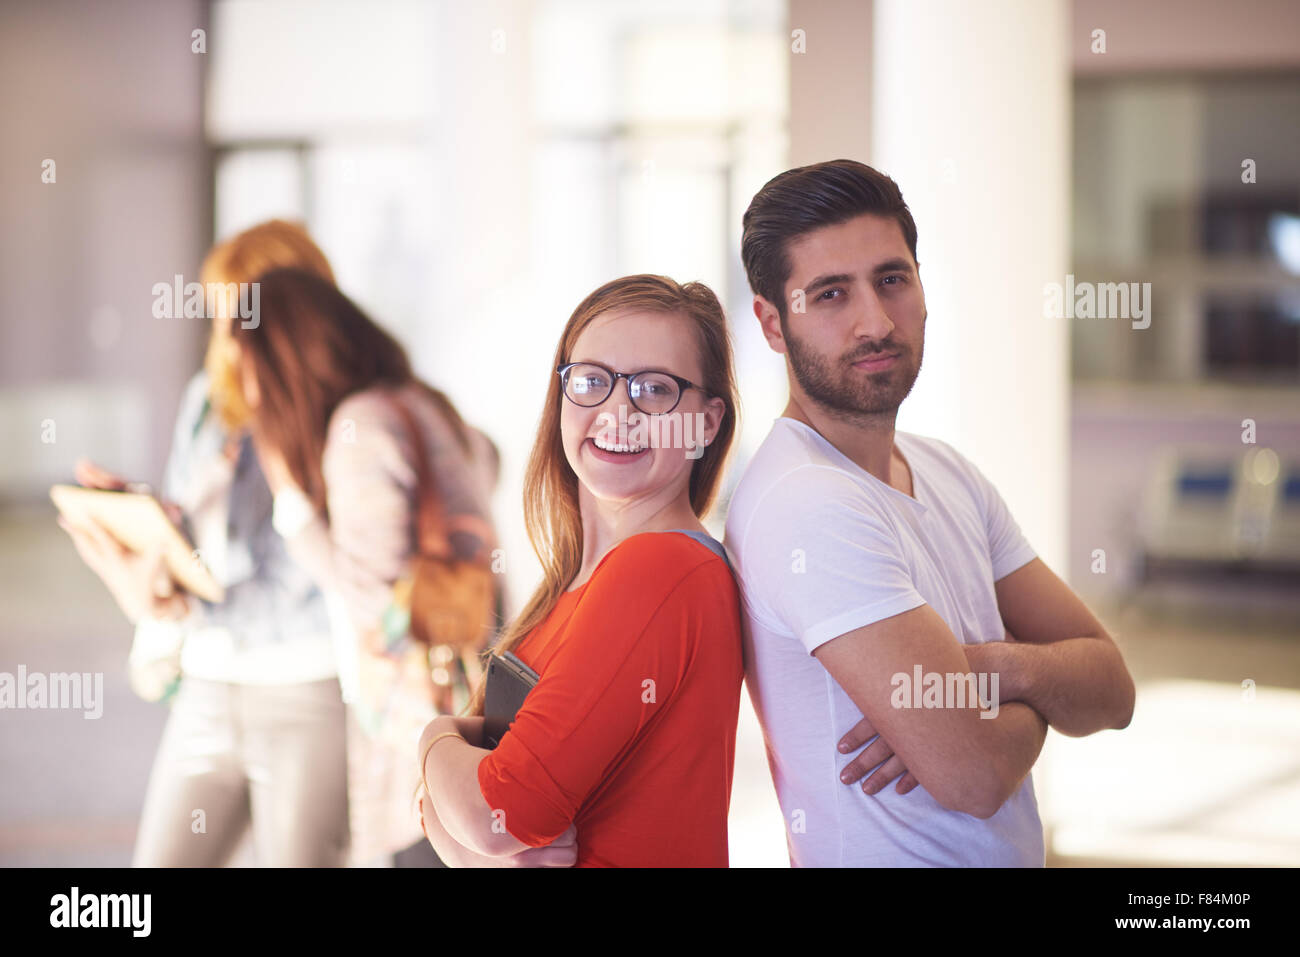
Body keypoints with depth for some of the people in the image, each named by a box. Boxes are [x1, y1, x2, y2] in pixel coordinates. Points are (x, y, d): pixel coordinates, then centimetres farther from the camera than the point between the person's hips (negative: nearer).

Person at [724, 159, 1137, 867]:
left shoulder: (948, 475, 3)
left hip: (1014, 859, 7)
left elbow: (1111, 691, -2)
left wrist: (995, 668, -21)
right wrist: (1036, 697, -8)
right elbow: (974, 773, -28)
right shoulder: (808, 508, -24)